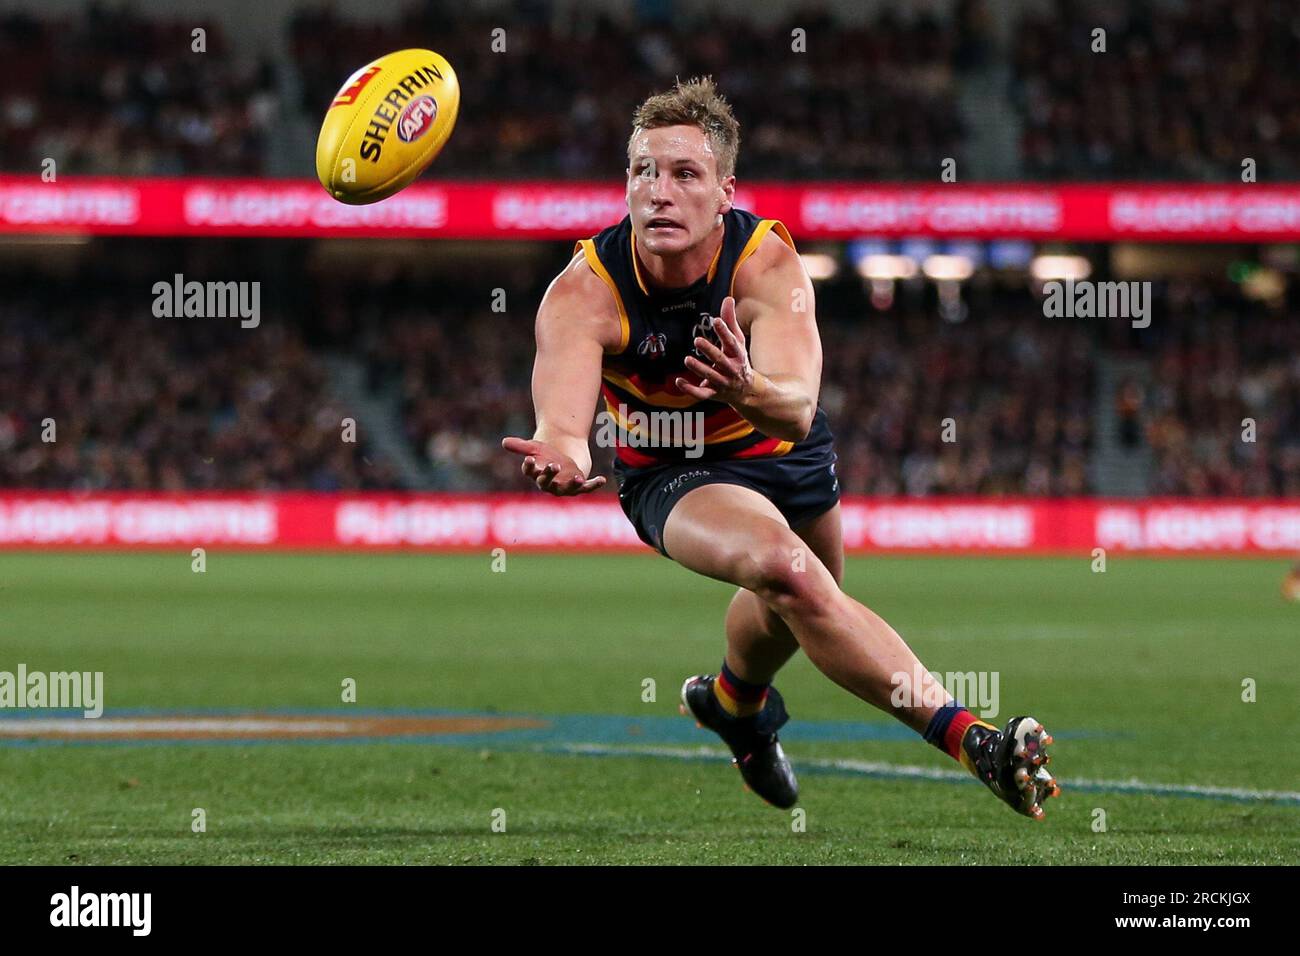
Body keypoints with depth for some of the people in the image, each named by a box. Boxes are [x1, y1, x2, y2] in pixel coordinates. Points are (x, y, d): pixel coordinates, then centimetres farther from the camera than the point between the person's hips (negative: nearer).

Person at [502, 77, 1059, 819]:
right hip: (672, 475, -3)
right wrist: (562, 458, -64)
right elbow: (563, 420, -40)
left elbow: (797, 411, -44)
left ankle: (735, 700, 64)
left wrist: (750, 391, -68)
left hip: (783, 452, 3)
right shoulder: (583, 292, -28)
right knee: (787, 571, -32)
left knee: (791, 603, 27)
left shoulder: (768, 263, -29)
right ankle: (968, 738, -37)